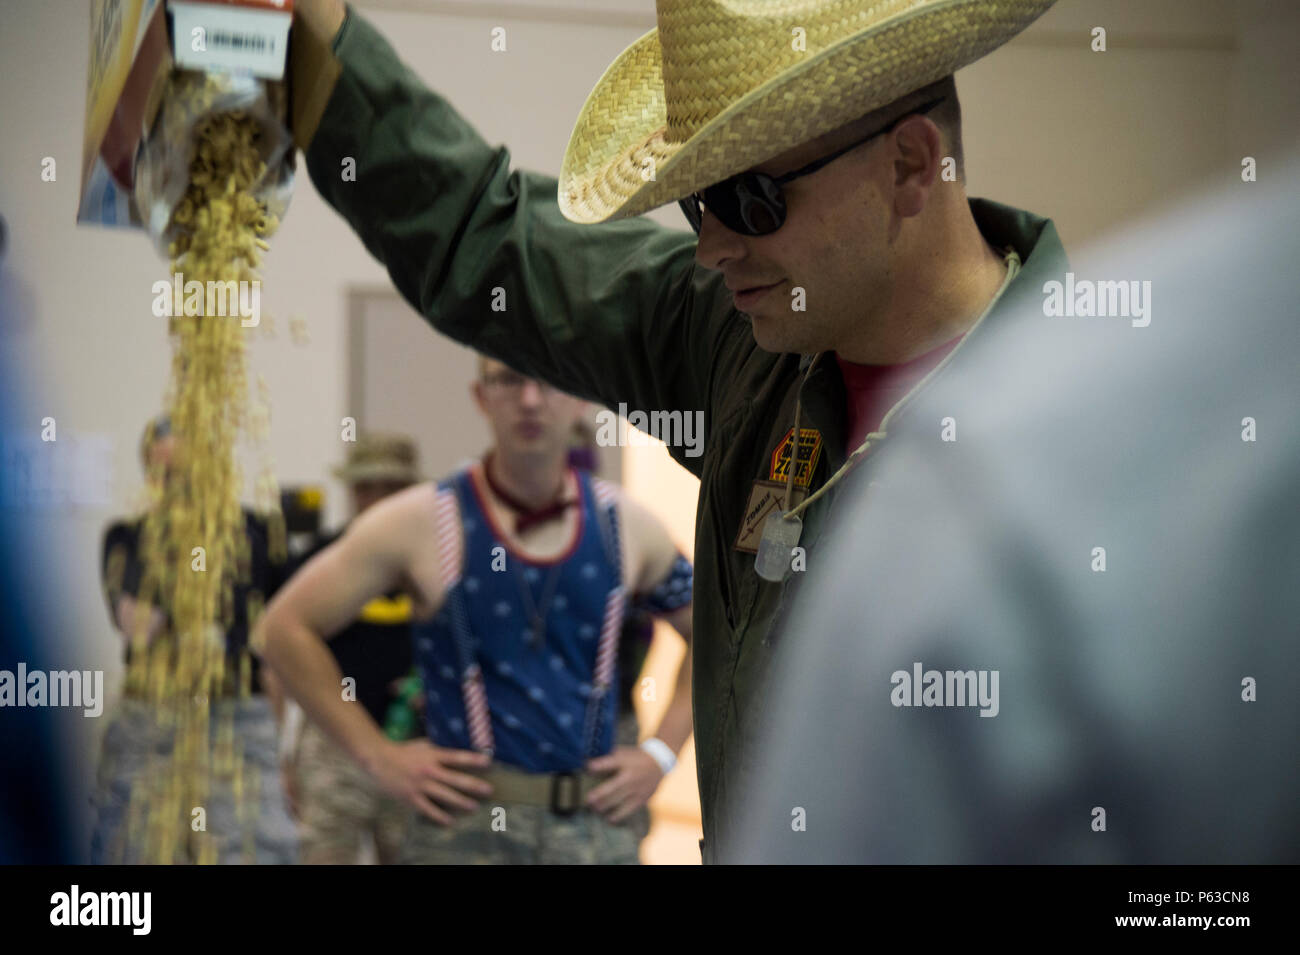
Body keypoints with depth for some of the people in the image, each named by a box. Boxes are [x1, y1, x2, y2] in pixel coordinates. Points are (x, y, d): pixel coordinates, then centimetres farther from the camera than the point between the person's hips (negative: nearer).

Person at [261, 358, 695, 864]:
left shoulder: (627, 526, 7)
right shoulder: (422, 524, -3)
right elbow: (287, 627, -1)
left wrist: (660, 752, 10)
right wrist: (379, 756, -4)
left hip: (601, 833, 3)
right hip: (470, 833, -3)